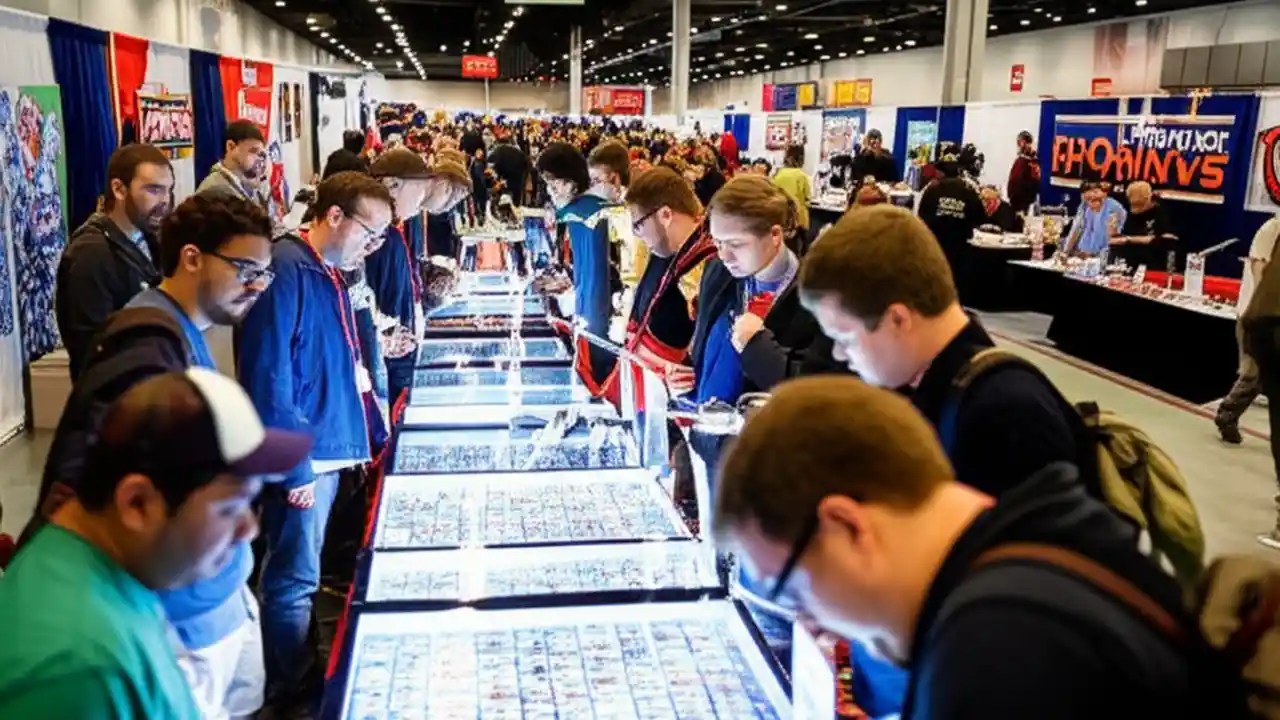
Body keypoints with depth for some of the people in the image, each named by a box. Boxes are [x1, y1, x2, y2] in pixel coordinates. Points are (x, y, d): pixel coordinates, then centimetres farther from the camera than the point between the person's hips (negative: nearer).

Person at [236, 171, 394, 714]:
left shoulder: (329, 274, 12)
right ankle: (289, 696, 15)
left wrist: (356, 438, 15)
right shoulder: (286, 271, -18)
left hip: (326, 448, 10)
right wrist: (294, 467, -21)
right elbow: (268, 378, -23)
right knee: (293, 580, 1)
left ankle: (301, 678, 33)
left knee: (299, 573, 20)